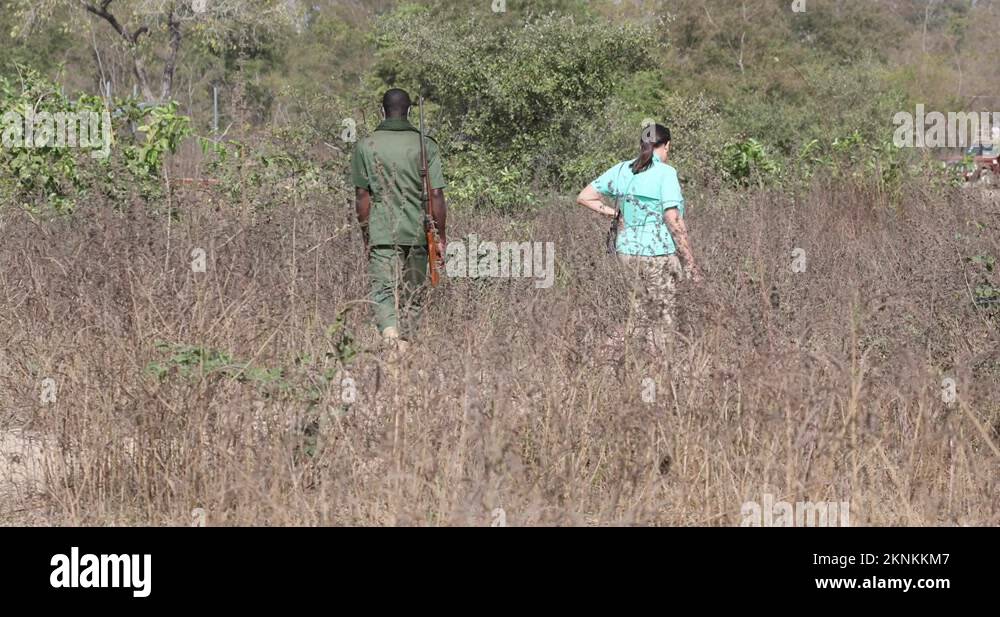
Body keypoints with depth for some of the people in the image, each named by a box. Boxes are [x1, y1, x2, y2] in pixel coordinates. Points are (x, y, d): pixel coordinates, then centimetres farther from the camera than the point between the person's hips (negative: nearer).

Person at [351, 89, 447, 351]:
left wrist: (366, 236, 9)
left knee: (383, 291, -5)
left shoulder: (366, 146, 0)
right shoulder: (426, 145, -1)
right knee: (413, 295, 13)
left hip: (381, 233, -1)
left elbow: (362, 195, 0)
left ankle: (390, 334, -29)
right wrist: (441, 236, 4)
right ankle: (405, 345, 17)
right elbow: (436, 194, -4)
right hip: (417, 232, 1)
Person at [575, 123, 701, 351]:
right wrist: (690, 262, -12)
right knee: (663, 322, 3)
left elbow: (584, 197, 8)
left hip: (627, 251, 6)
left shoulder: (622, 170, 5)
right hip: (659, 255, -6)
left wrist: (615, 214, 10)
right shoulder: (665, 173, -11)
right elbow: (673, 220, -17)